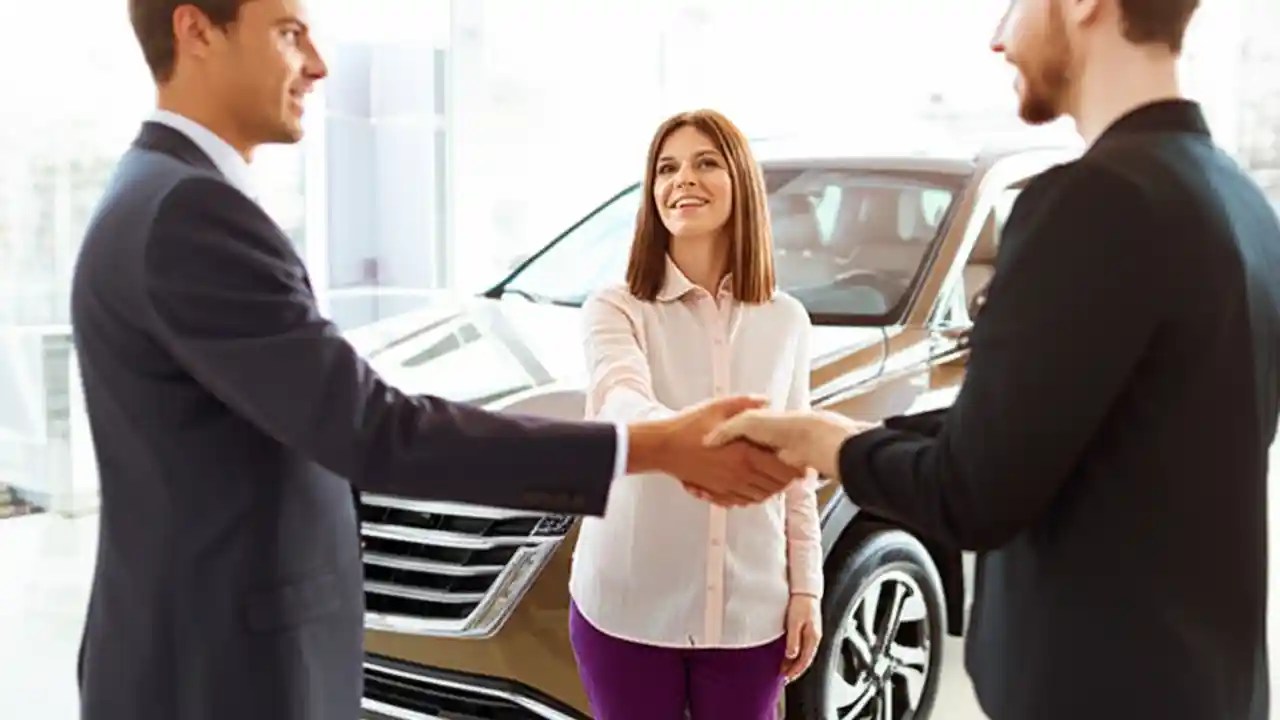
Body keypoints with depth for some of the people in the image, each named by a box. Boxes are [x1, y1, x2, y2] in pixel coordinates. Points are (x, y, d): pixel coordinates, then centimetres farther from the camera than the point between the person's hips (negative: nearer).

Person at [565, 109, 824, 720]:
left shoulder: (786, 321, 4)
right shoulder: (616, 309, -7)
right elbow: (624, 405, -28)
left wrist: (806, 587, 6)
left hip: (749, 610, 3)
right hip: (627, 608, -2)